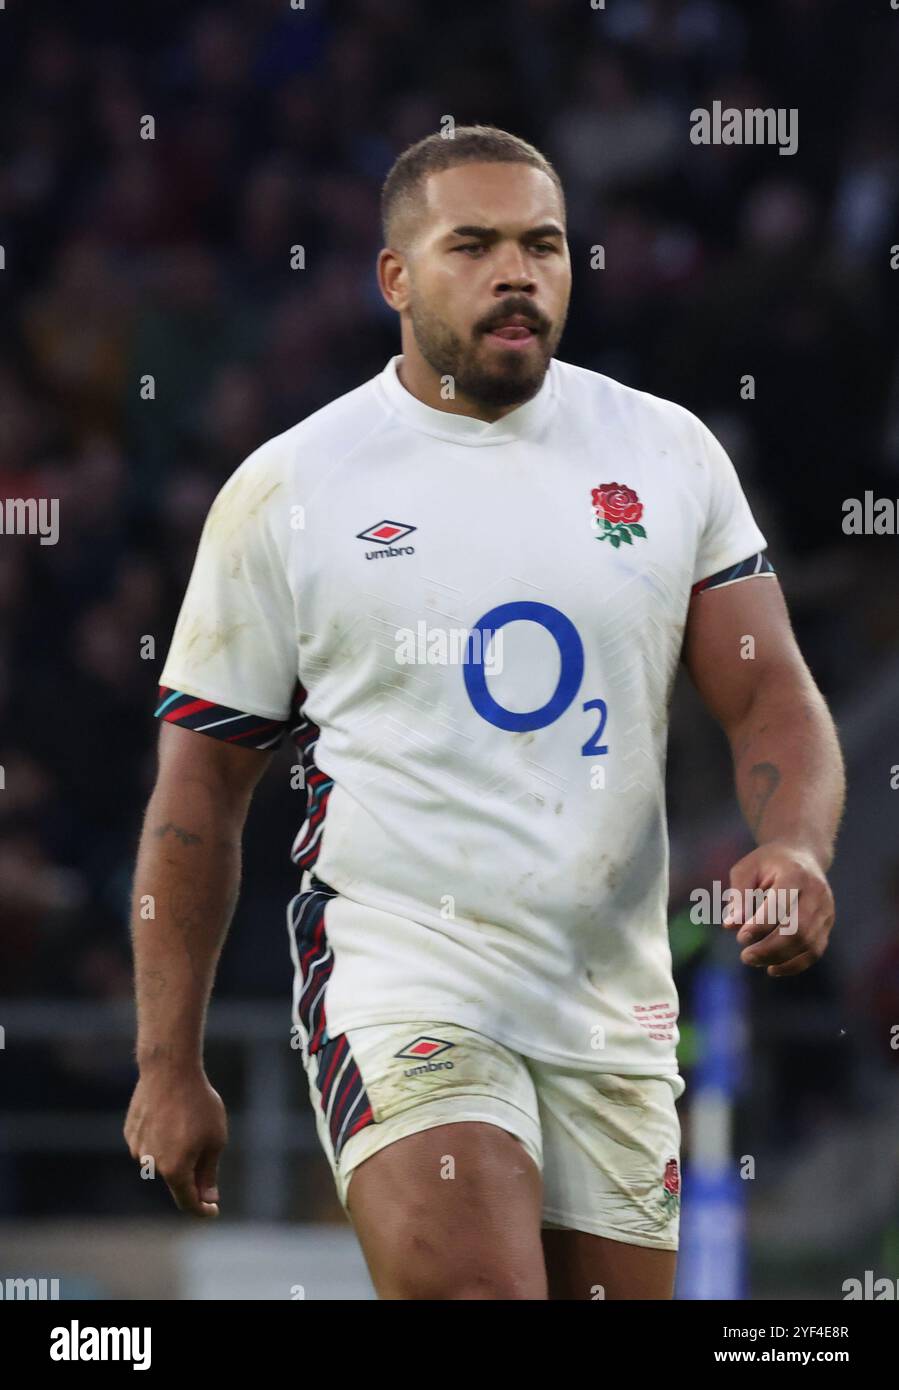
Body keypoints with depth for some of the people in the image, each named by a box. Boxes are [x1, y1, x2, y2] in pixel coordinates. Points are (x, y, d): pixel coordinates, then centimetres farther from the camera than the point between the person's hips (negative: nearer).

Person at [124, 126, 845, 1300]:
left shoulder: (668, 453, 8)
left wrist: (797, 850, -17)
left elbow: (771, 696, 6)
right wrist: (168, 1066, 3)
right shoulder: (285, 489, 1)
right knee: (468, 1287, -27)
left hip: (616, 1008, 4)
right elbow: (200, 784, 5)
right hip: (398, 971, -4)